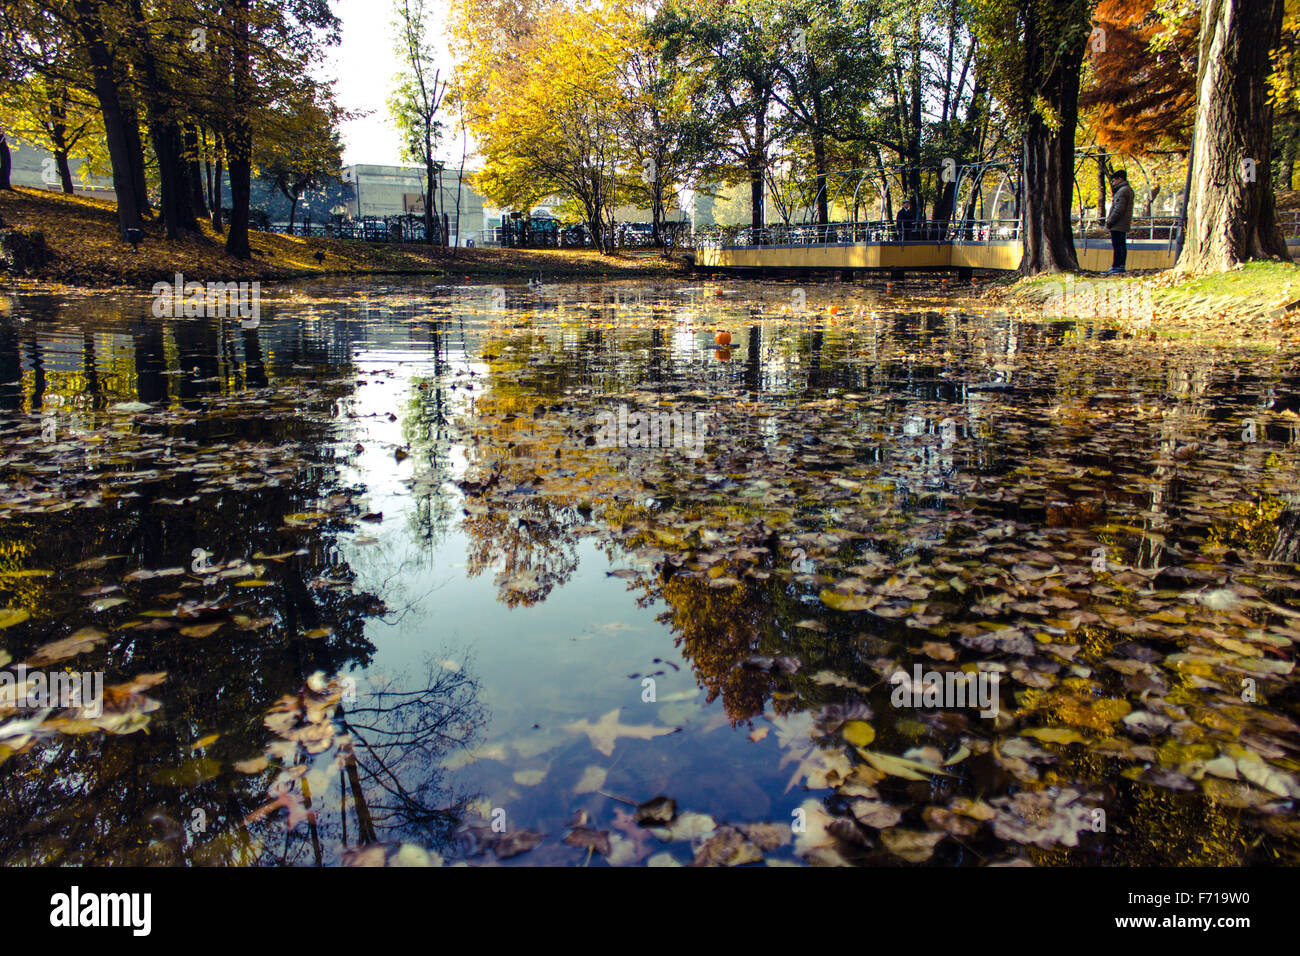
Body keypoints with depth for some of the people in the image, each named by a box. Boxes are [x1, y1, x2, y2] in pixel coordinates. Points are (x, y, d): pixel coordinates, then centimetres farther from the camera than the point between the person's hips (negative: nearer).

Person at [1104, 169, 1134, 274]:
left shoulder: (1122, 191, -14)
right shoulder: (1128, 189, 20)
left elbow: (1119, 209, -20)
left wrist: (1109, 222, -16)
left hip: (1118, 225, -11)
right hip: (1124, 226, 11)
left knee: (1117, 246, -10)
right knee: (1122, 246, 12)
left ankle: (1116, 267, -10)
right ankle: (1121, 267, 16)